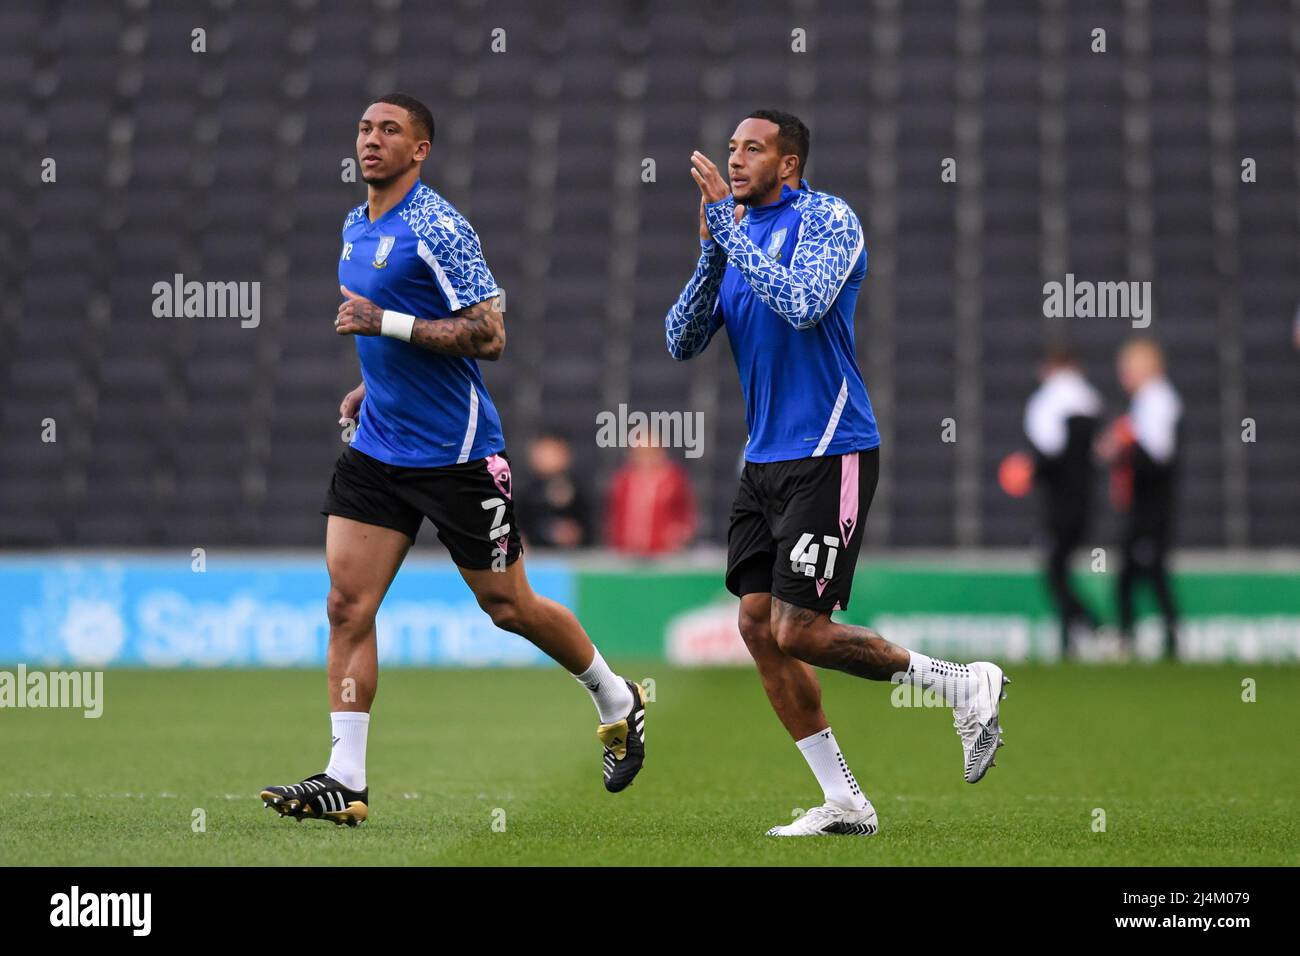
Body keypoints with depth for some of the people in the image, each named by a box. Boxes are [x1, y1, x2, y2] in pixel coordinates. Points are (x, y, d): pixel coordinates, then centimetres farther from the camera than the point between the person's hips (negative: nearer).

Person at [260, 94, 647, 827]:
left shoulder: (438, 228, -15)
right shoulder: (356, 229, 11)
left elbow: (489, 335, -21)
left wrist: (386, 323, -24)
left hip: (457, 455, -7)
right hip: (378, 450, 7)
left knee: (509, 607, 5)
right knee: (347, 606, -5)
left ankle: (618, 701, 29)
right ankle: (346, 781, -5)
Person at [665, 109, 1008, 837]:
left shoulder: (830, 219, -10)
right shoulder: (736, 234, 12)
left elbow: (801, 305, -27)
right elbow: (683, 343, 6)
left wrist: (728, 225, -23)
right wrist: (712, 250, -8)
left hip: (828, 458, -8)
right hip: (765, 459, 8)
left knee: (798, 632, -12)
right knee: (758, 623, 0)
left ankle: (963, 684, 5)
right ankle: (844, 803, 6)